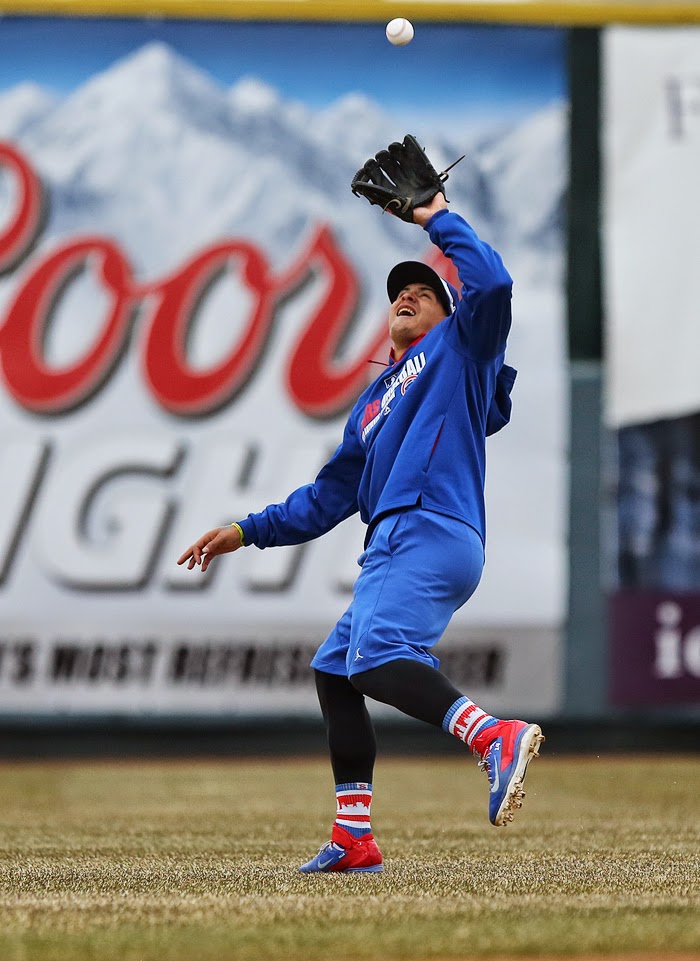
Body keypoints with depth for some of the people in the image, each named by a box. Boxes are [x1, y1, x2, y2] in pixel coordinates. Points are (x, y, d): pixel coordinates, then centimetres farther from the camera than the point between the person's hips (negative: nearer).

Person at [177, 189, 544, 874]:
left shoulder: (459, 347, 11)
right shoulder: (374, 401, 32)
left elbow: (492, 284, -10)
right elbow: (331, 495, 34)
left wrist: (440, 220, 2)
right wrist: (248, 532, 28)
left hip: (432, 530, -9)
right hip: (394, 543, 9)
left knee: (376, 656, -30)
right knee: (333, 670, 12)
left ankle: (494, 739, -48)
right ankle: (353, 840, 11)